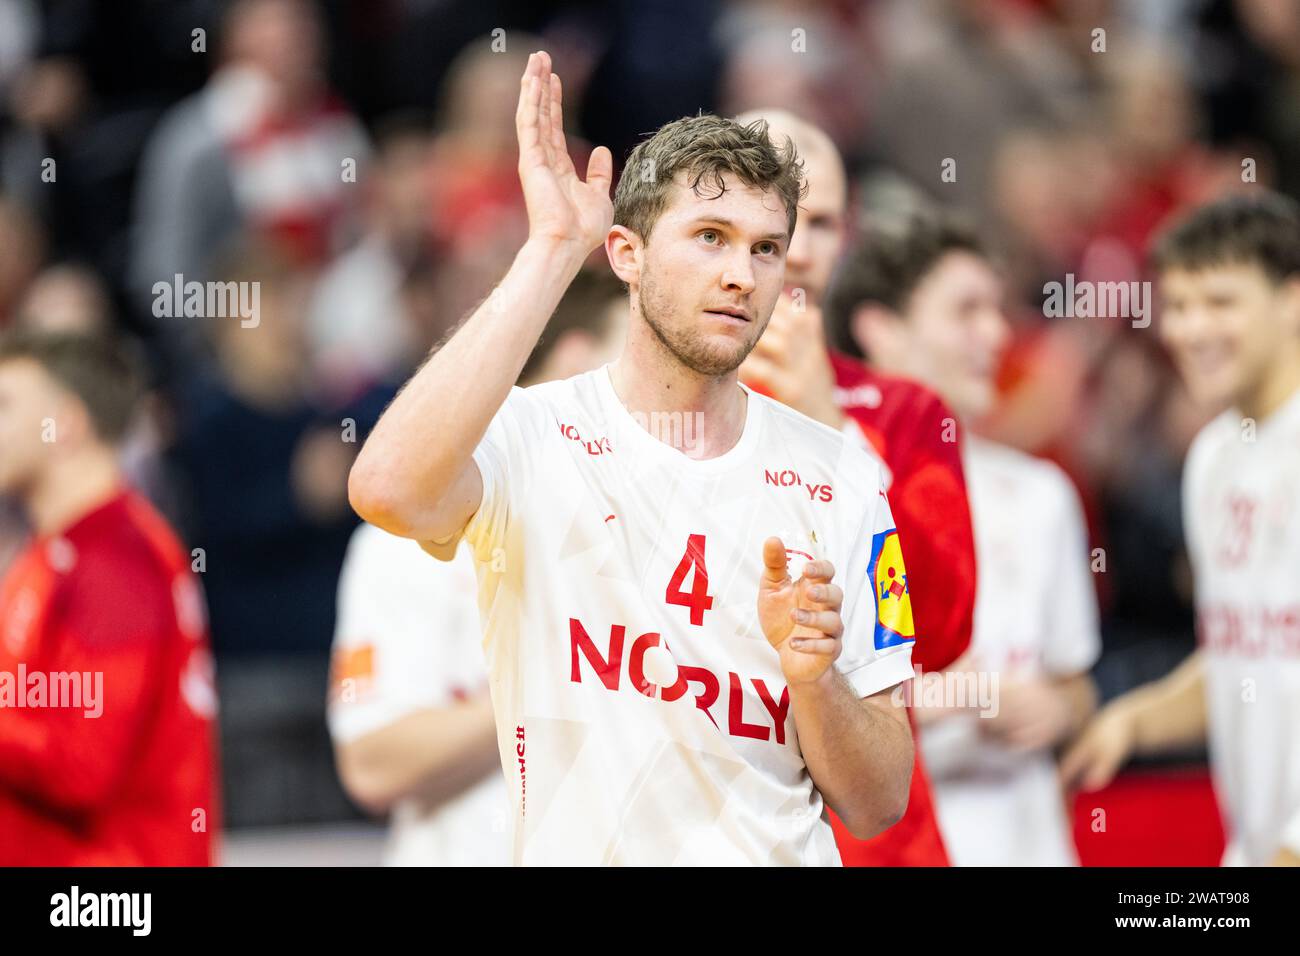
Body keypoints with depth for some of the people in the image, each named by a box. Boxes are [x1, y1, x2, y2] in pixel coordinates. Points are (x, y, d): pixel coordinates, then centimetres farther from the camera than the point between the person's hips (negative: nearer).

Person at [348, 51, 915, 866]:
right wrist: (555, 249, -19)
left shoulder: (840, 479, 6)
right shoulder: (531, 435, -1)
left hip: (784, 857, 1)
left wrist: (812, 674, -13)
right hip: (573, 848, -1)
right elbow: (389, 490, -25)